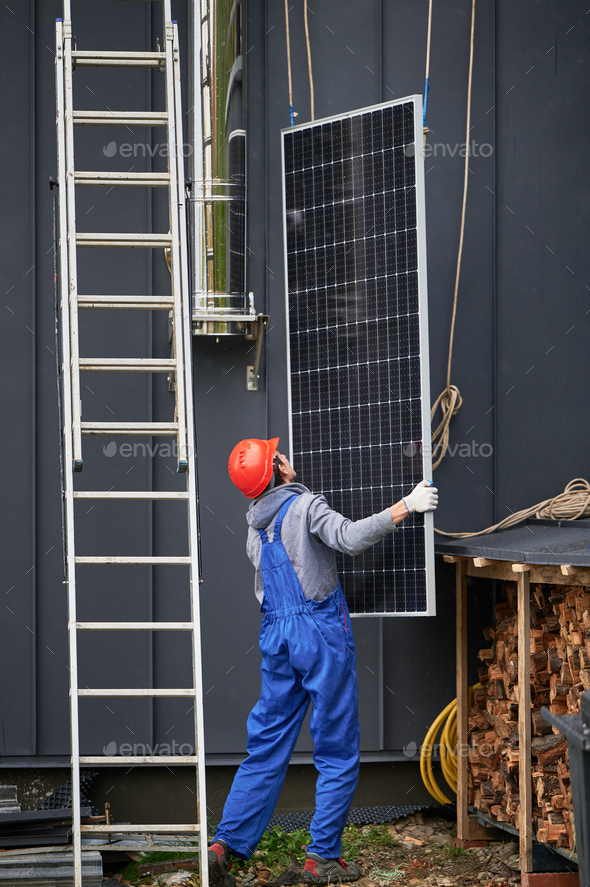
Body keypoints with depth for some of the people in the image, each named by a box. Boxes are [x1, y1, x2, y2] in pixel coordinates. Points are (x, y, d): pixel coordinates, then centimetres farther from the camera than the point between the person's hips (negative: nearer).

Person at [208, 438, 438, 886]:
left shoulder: (255, 522, 11)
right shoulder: (305, 504, -10)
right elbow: (350, 538, -26)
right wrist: (405, 507, -20)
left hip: (276, 634, 7)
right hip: (321, 631, -6)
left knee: (266, 748, 11)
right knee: (338, 752, 3)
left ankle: (225, 846, 3)